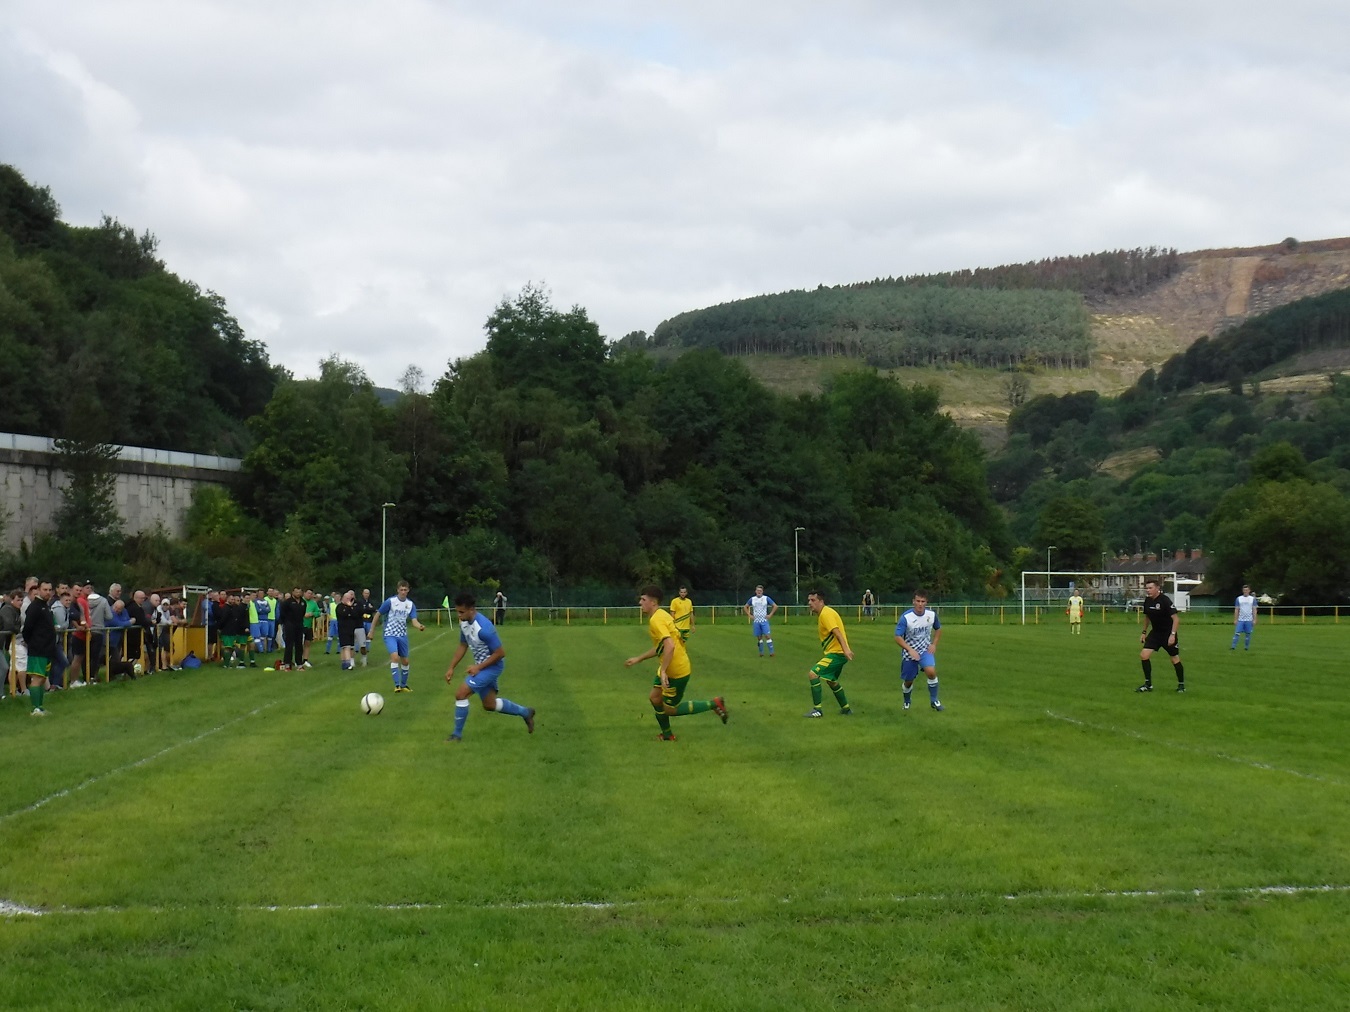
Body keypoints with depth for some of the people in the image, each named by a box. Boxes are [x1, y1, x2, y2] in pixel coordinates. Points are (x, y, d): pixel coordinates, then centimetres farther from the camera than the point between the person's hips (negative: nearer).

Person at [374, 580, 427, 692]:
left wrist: (420, 626, -30)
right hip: (390, 635, -5)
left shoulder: (410, 605, 1)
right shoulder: (390, 602, -12)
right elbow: (378, 615, -3)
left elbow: (414, 620, -7)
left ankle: (403, 685, 27)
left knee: (405, 661, 10)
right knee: (395, 657, -24)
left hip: (403, 636, 5)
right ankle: (397, 685, -21)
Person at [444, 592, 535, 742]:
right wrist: (451, 668, 6)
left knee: (460, 693, -16)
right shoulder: (464, 623, -4)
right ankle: (525, 712, 37)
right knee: (490, 705, 19)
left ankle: (457, 734, -2)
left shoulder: (483, 627, -31)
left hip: (492, 666, -9)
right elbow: (463, 646, 12)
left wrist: (479, 667, -22)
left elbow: (500, 653, -25)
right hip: (481, 666, 9)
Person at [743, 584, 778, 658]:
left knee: (767, 635, -13)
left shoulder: (766, 598, -1)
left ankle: (771, 652, -12)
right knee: (759, 637, 5)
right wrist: (749, 615, 6)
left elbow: (775, 606, 3)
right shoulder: (752, 599, 6)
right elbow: (745, 607, 17)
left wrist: (770, 615, -4)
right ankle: (761, 652, 13)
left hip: (764, 621, -2)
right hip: (756, 621, 2)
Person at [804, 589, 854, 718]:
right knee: (831, 680, 27)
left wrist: (845, 649, -39)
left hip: (836, 653, -11)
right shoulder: (823, 614, 14)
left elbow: (837, 632, -28)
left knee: (813, 674, -17)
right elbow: (840, 633, 21)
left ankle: (817, 709, -13)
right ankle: (846, 709, 39)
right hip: (836, 653, 11)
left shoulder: (826, 614, -16)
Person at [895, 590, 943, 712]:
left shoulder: (932, 614, -10)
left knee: (931, 672, -24)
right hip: (910, 652, -1)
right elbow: (898, 637, -19)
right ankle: (906, 702, 39)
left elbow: (938, 629, 11)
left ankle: (934, 701, -6)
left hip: (926, 650, 1)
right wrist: (910, 650, -29)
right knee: (908, 682, 8)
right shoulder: (906, 617, -21)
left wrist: (934, 644, -2)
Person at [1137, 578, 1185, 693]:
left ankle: (1181, 685, 23)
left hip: (1168, 634, -6)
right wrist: (1144, 632, 15)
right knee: (1143, 655, -8)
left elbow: (1176, 618, -20)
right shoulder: (1147, 600, 0)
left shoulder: (1165, 600, -20)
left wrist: (1172, 635, -26)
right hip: (1155, 633, 6)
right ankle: (1148, 684, 2)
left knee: (1175, 659, 5)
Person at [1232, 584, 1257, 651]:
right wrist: (1235, 620, 2)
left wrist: (1254, 620, -2)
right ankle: (1233, 646, -10)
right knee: (1237, 633, -8)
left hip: (1249, 620, 0)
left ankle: (1247, 647, 14)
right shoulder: (1239, 599, 6)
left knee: (1248, 634, 4)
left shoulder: (1252, 599, 5)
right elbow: (1236, 610, 7)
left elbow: (1254, 610, 5)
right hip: (1240, 620, 0)